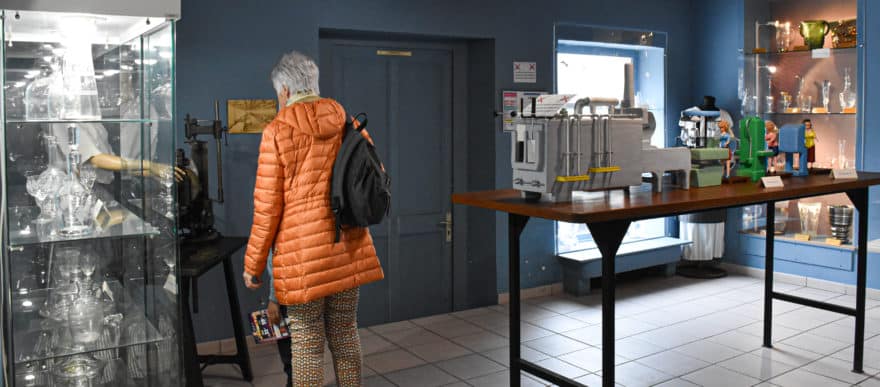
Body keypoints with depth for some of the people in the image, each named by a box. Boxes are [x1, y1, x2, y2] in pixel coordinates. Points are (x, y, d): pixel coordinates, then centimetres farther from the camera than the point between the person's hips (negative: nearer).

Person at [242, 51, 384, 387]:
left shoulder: (277, 131, -7)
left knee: (307, 342, 6)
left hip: (302, 252, -4)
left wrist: (253, 264, 2)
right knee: (345, 333, 17)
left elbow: (267, 207, -7)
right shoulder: (348, 124, 5)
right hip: (348, 248, 5)